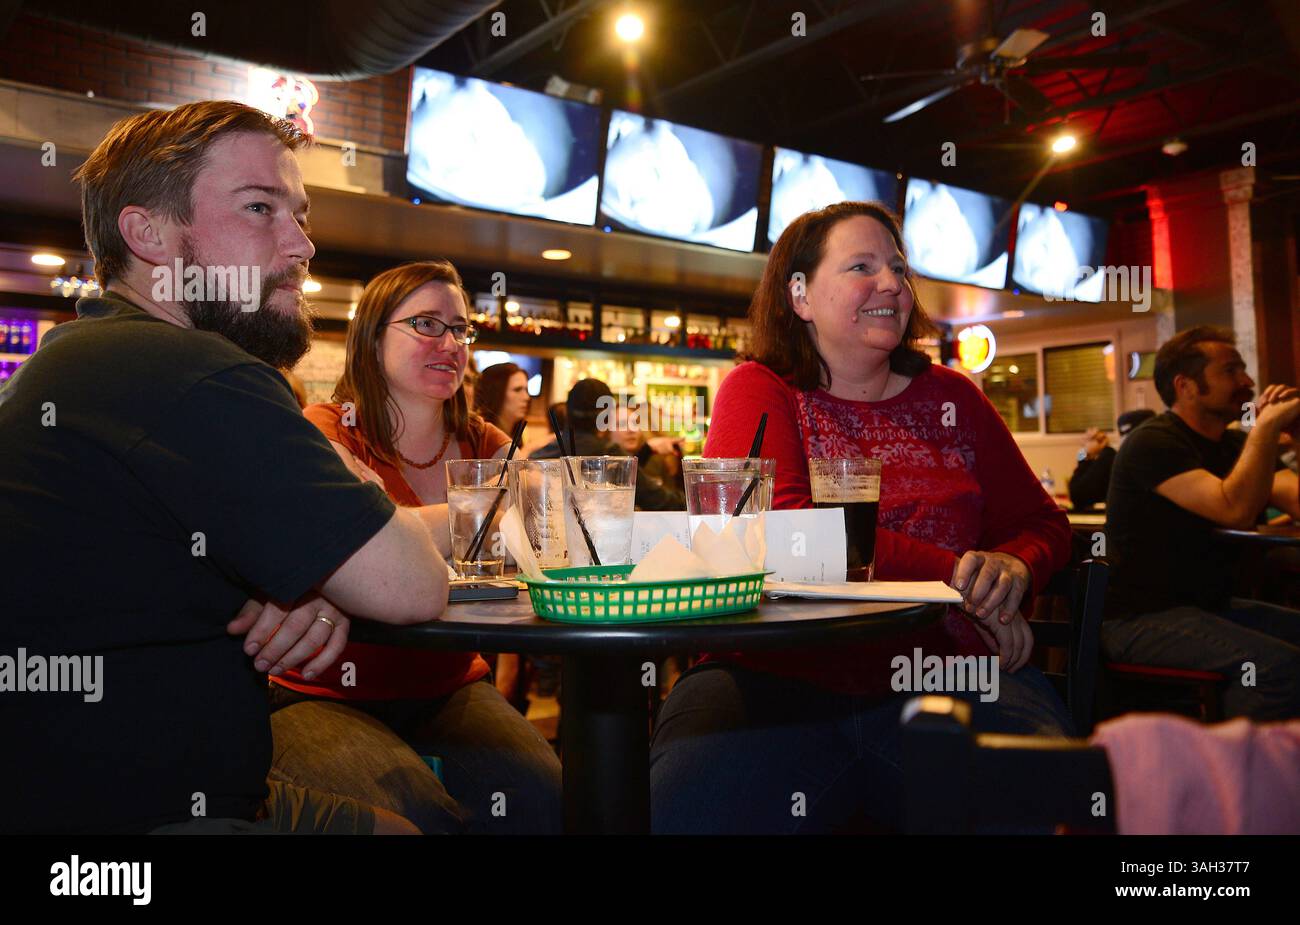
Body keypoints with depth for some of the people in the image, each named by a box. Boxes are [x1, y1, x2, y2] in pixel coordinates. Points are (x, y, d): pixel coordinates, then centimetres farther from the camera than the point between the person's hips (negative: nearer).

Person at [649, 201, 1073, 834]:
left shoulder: (949, 396, 17)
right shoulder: (759, 391, 6)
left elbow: (1041, 523, 22)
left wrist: (1014, 569, -3)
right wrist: (956, 575, -12)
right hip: (782, 679, -2)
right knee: (683, 811, -29)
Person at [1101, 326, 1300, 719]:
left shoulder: (1238, 445, 13)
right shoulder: (1154, 442, -12)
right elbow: (1236, 509, -26)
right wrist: (1267, 426, -18)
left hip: (1210, 608, 9)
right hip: (1140, 619, -9)